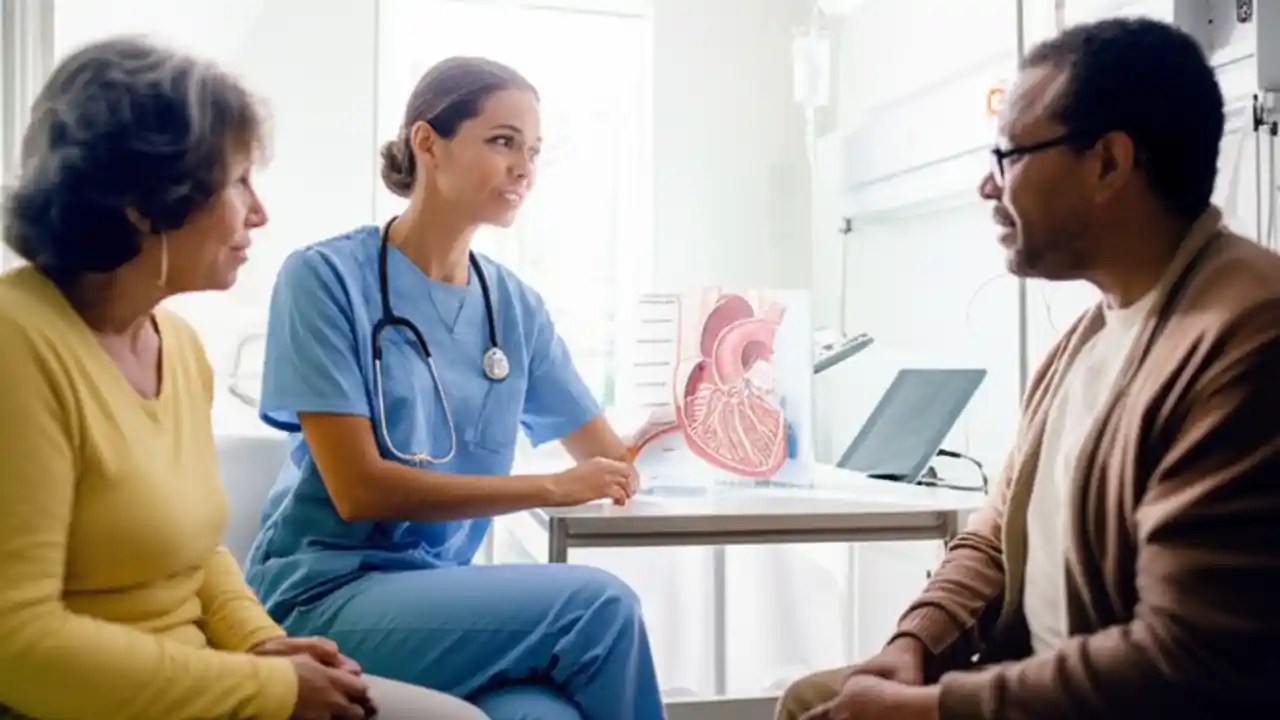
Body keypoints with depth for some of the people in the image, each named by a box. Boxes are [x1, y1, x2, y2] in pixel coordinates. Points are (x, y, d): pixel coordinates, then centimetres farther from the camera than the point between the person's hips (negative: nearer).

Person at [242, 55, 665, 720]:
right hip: (325, 599, -4)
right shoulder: (327, 275, -10)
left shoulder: (515, 306, 5)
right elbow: (358, 489, -16)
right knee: (600, 604, -22)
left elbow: (615, 461, 9)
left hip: (442, 592, 4)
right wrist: (552, 488, -18)